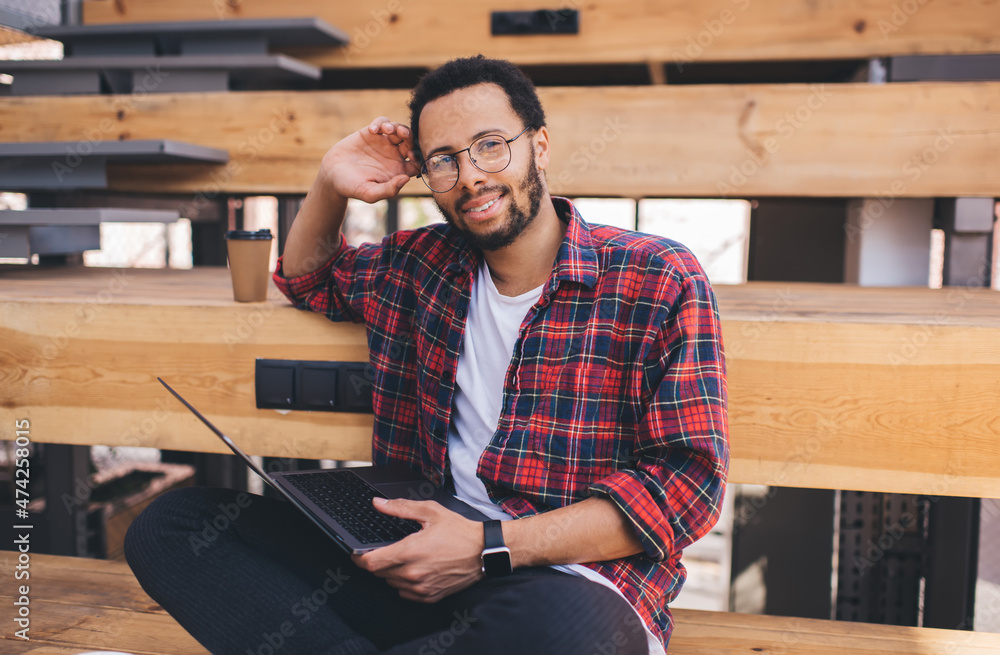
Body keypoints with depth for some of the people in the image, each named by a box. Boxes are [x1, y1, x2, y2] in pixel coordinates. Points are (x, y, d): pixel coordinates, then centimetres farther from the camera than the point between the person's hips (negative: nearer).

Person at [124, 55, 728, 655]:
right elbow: (308, 279, 34)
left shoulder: (661, 283, -4)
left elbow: (689, 479, -9)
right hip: (418, 553, 5)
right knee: (169, 526, -6)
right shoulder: (420, 263, 12)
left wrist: (491, 547, -17)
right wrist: (331, 189, 11)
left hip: (566, 576, -4)